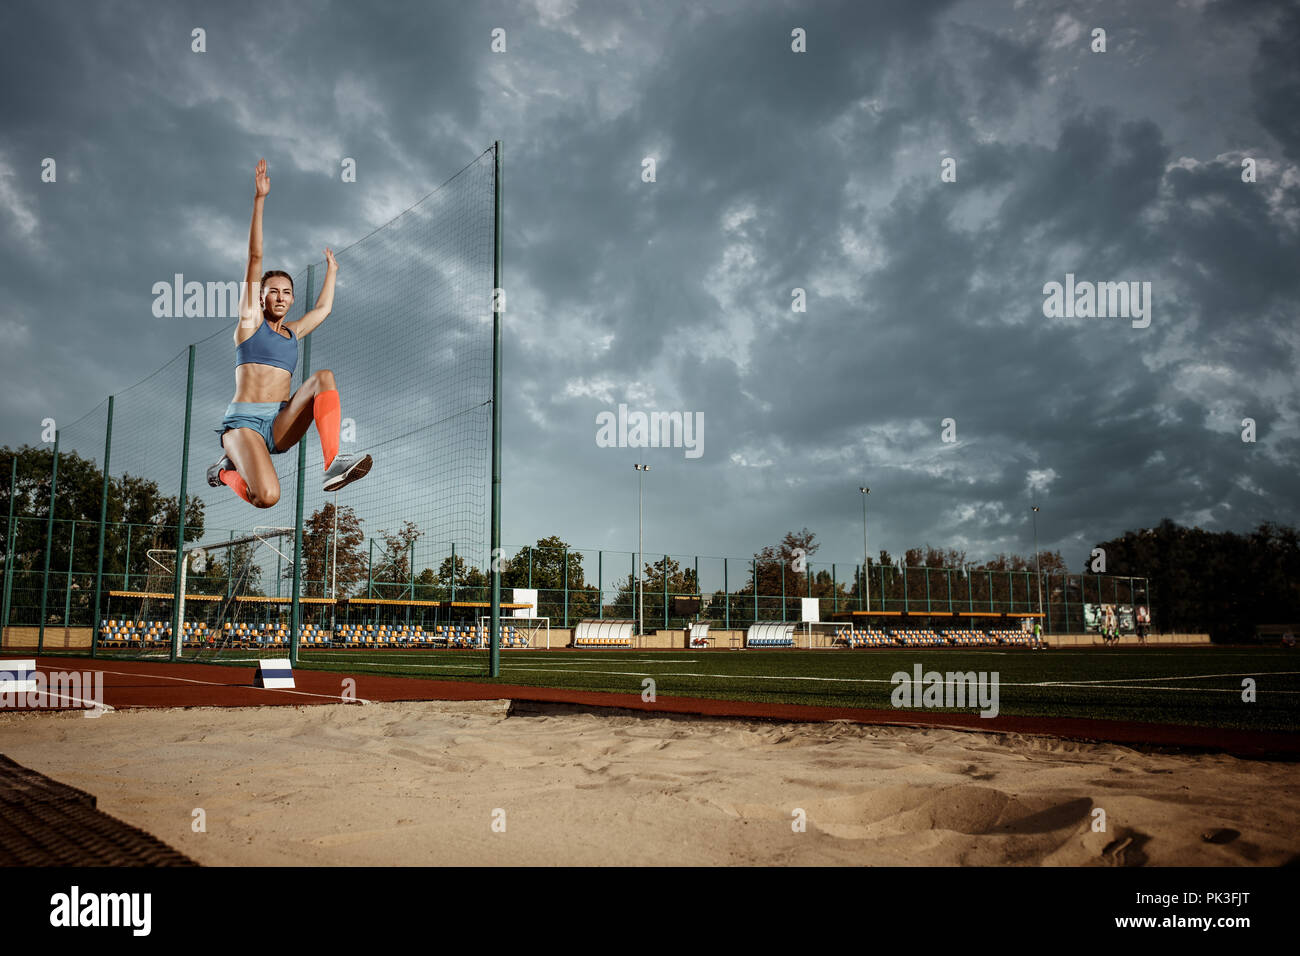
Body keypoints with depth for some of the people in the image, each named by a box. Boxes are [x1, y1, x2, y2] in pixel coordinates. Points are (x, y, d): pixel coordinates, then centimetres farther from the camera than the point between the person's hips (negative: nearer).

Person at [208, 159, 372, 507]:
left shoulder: (292, 332, 21)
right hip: (243, 421, -5)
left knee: (324, 377, -19)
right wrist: (259, 200, -3)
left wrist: (331, 270, 46)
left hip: (280, 426, 5)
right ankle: (227, 470, 8)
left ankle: (333, 465, -35)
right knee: (266, 497, -29)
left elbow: (323, 308, 38)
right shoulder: (250, 320, 7)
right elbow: (255, 258, 2)